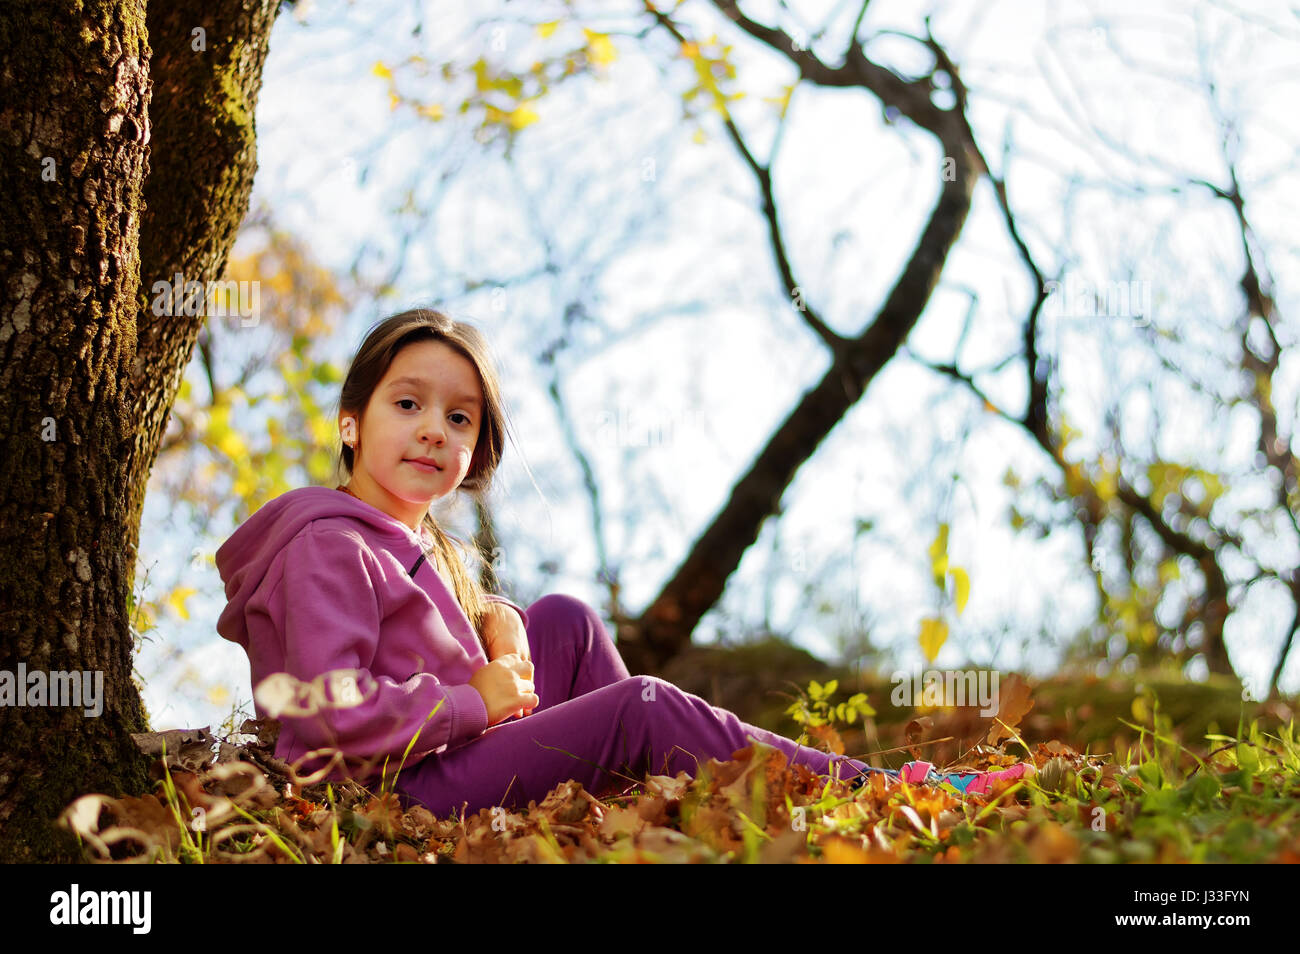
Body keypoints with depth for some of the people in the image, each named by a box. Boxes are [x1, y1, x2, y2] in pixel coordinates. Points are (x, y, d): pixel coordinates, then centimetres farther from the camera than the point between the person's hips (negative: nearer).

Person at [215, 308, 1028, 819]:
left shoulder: (416, 539, 15)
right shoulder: (330, 545, -16)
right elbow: (337, 714, -27)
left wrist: (497, 622, 3)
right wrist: (473, 702, -16)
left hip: (465, 748, 10)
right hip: (411, 796, -10)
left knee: (565, 619, 16)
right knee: (640, 708, -15)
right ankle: (883, 792, -10)